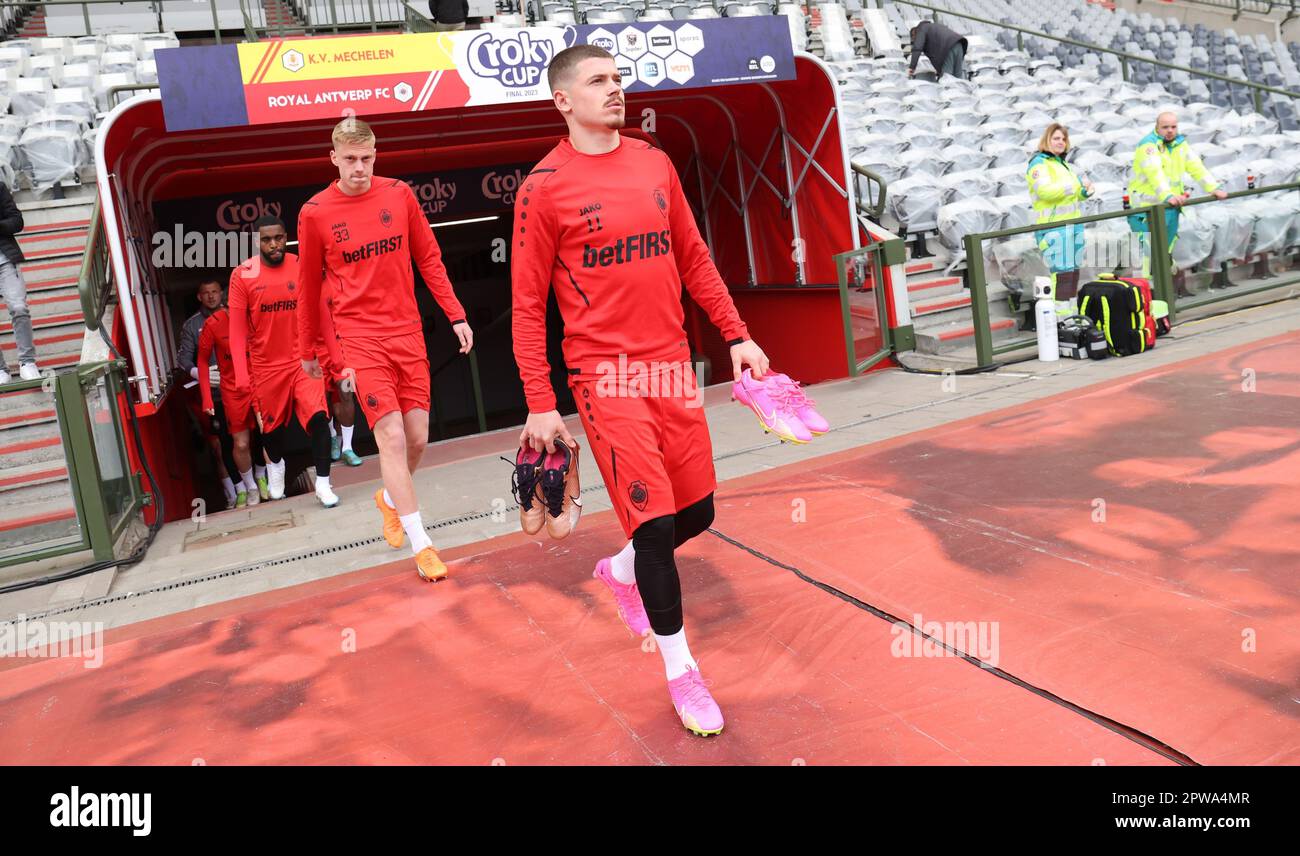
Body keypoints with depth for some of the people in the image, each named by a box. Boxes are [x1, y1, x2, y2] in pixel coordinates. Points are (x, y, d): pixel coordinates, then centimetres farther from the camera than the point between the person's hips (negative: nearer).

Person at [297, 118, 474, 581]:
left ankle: (389, 499, 37)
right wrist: (308, 349, 15)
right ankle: (422, 545, -2)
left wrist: (456, 316, 4)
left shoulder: (399, 193, 2)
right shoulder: (315, 213, -3)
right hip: (359, 339, -3)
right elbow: (309, 286, 7)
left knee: (417, 437, 5)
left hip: (408, 332, 3)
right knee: (391, 436, -11)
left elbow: (429, 259, 9)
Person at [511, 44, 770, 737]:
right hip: (604, 370, -5)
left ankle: (622, 570, 41)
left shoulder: (655, 164, 11)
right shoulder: (544, 188, -5)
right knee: (653, 518, -8)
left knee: (696, 512, 9)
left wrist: (736, 335, 10)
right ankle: (680, 670, 13)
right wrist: (540, 406, -8)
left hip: (671, 364, 6)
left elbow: (694, 259, 17)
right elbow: (527, 306, -5)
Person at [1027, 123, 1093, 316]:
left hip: (1073, 224, 10)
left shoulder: (1061, 163, 22)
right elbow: (1046, 191, -24)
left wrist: (1085, 191, 6)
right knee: (1062, 272, -14)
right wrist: (1077, 184, -21)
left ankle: (1071, 314, 18)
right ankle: (1061, 316, -13)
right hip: (1054, 226, -10)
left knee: (1073, 270, 11)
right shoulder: (1039, 163, -7)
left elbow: (1073, 194, 27)